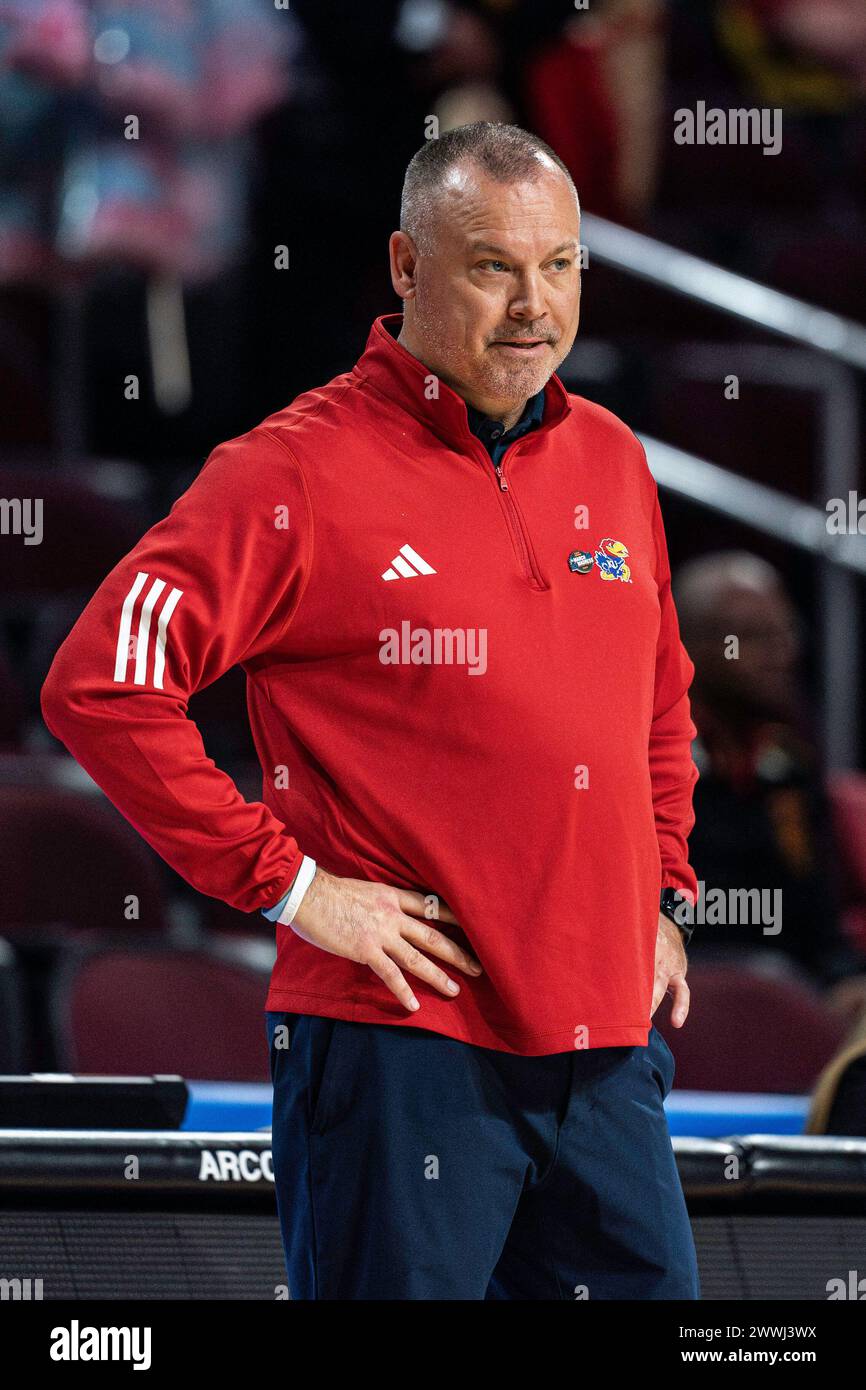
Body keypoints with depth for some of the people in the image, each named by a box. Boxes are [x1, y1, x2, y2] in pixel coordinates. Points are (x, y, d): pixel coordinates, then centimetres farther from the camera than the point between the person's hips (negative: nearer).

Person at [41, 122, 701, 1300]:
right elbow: (101, 684, -13)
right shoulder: (303, 471, -7)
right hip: (400, 1042, -6)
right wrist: (288, 883, -13)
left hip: (608, 1046, 6)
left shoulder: (611, 462, 13)